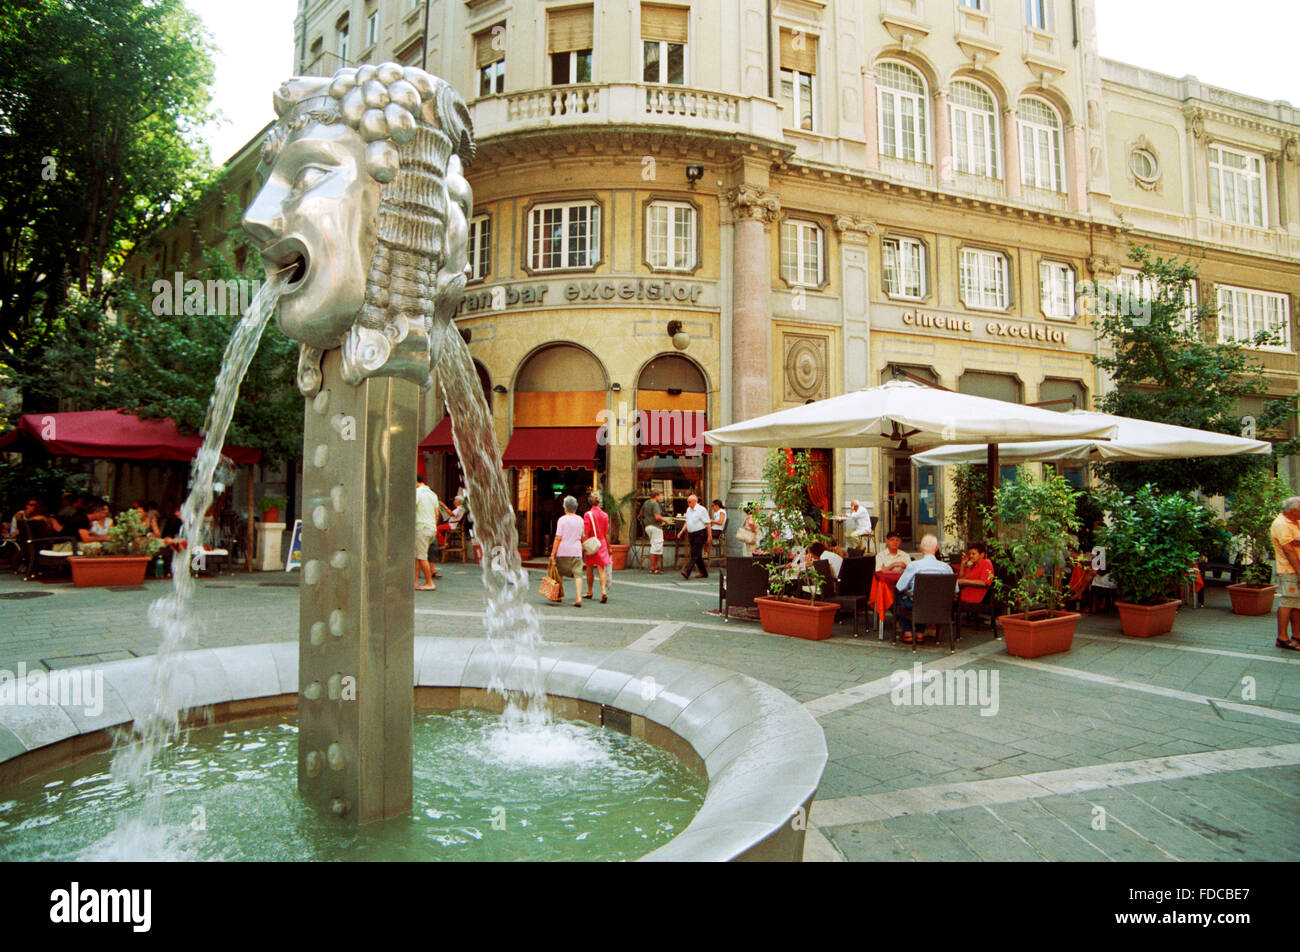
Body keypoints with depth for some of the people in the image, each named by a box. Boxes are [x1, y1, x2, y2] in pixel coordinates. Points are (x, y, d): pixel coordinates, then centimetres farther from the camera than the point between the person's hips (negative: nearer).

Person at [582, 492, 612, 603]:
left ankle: (589, 592, 23)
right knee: (601, 569, 0)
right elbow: (606, 534, 7)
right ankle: (604, 591, -17)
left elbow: (586, 533, -12)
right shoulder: (605, 515, 2)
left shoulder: (588, 514, -9)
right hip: (602, 543, 2)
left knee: (590, 568, 12)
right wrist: (608, 547, 15)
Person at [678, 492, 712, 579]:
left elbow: (707, 523, -11)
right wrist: (682, 531, 11)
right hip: (692, 534, 8)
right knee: (697, 554, 10)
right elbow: (687, 522, 22)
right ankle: (704, 573, 19)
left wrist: (709, 536, -13)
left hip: (700, 534, -8)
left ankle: (687, 572, -22)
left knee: (695, 553, -13)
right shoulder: (688, 510, 13)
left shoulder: (701, 510, -10)